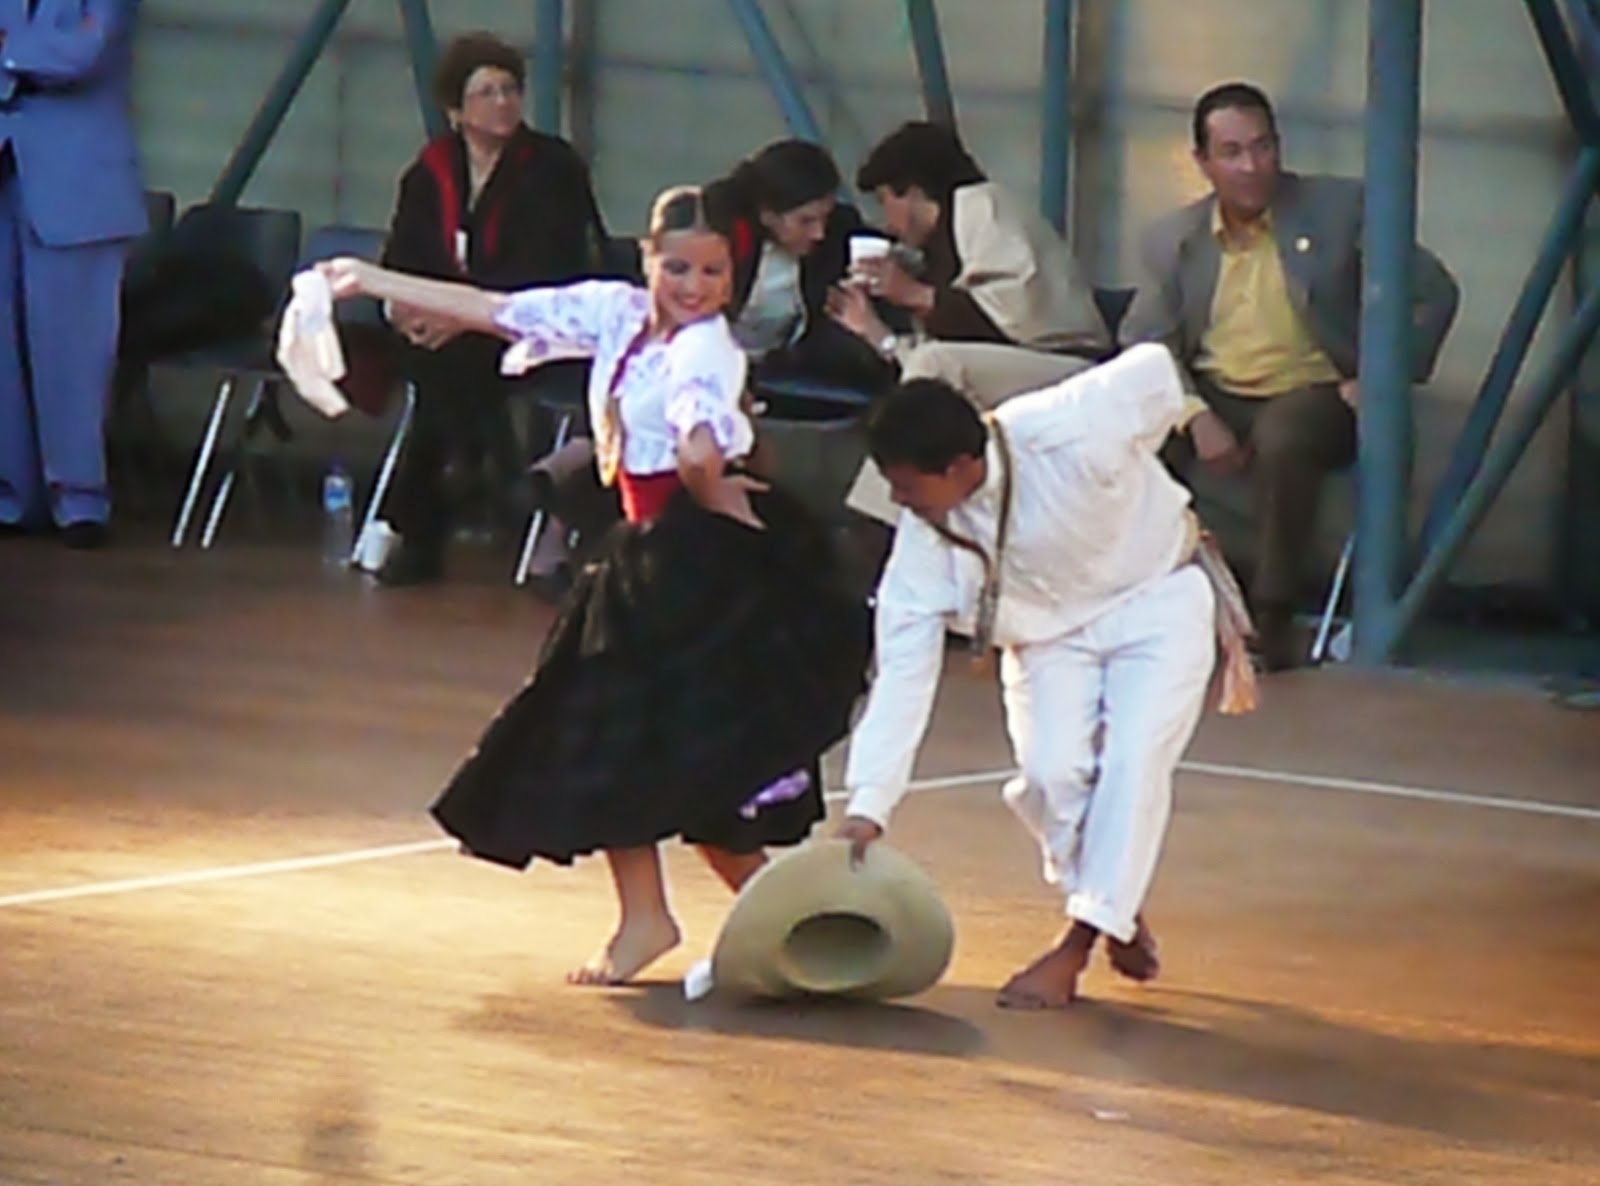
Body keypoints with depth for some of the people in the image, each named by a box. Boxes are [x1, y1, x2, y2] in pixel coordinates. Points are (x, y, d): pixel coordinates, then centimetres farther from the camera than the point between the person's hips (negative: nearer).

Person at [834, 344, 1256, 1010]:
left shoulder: (1073, 433, -35)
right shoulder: (924, 540, -22)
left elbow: (1155, 370, -17)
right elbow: (902, 673, -20)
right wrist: (868, 805, -25)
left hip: (1158, 598, -3)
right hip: (1048, 627, 3)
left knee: (1133, 762, -19)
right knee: (1051, 772, -16)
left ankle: (1077, 946, -12)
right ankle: (1119, 913, 10)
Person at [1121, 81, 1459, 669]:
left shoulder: (1338, 209, -1)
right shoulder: (1173, 239, 6)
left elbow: (1432, 293, 2)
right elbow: (1143, 346, 0)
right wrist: (1196, 417, -18)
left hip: (1312, 394, -2)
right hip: (1214, 396, 2)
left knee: (1283, 439, -37)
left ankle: (1273, 616, -25)